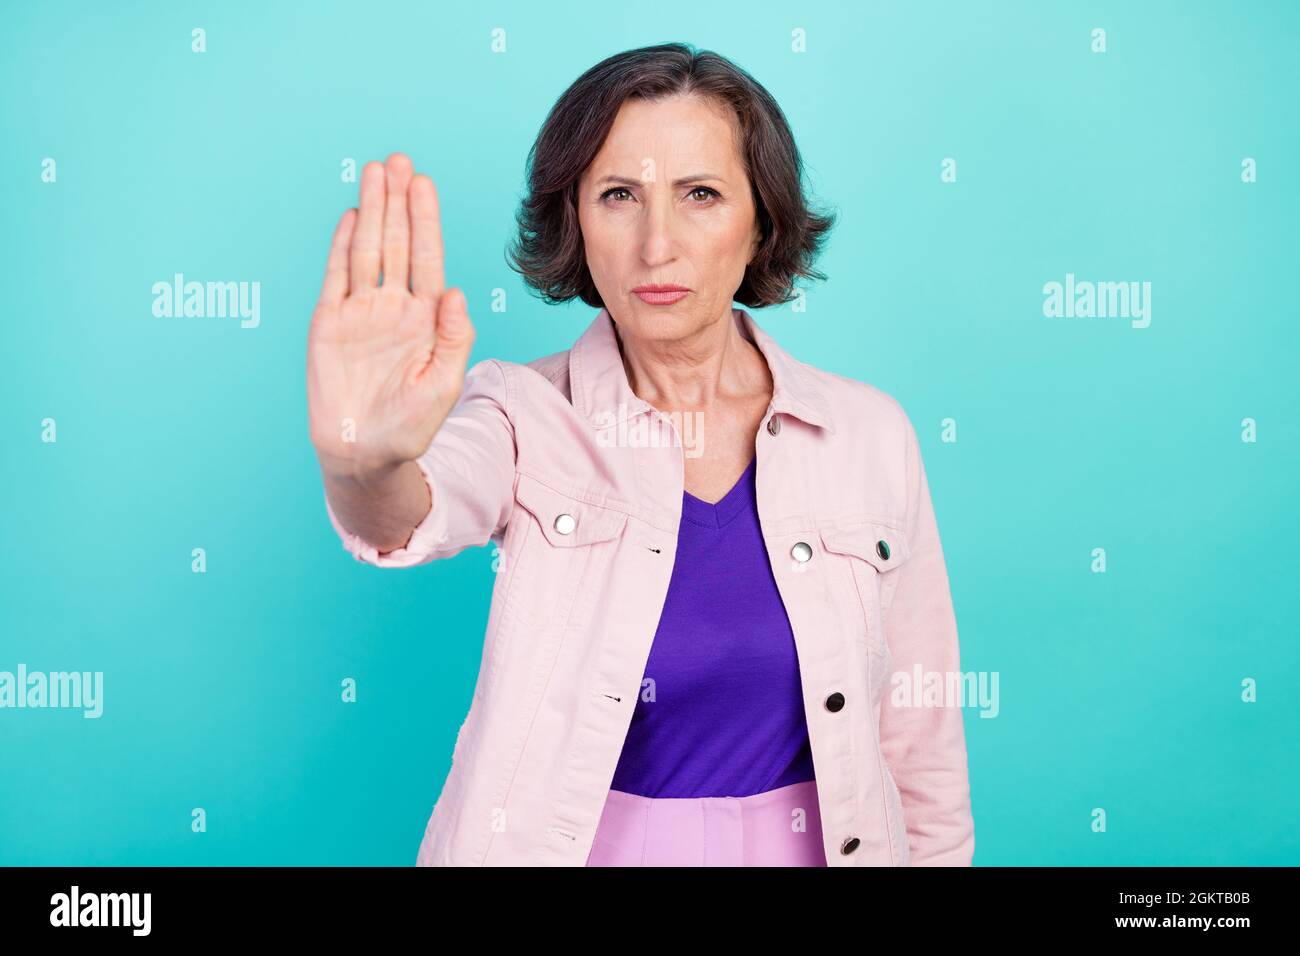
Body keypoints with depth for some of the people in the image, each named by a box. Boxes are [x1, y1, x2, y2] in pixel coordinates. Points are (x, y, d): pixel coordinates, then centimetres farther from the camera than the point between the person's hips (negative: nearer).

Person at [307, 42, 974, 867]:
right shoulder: (528, 416, -11)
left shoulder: (869, 434, -7)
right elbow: (416, 510, -34)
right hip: (567, 844, -1)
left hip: (809, 844, 2)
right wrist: (366, 464, -53)